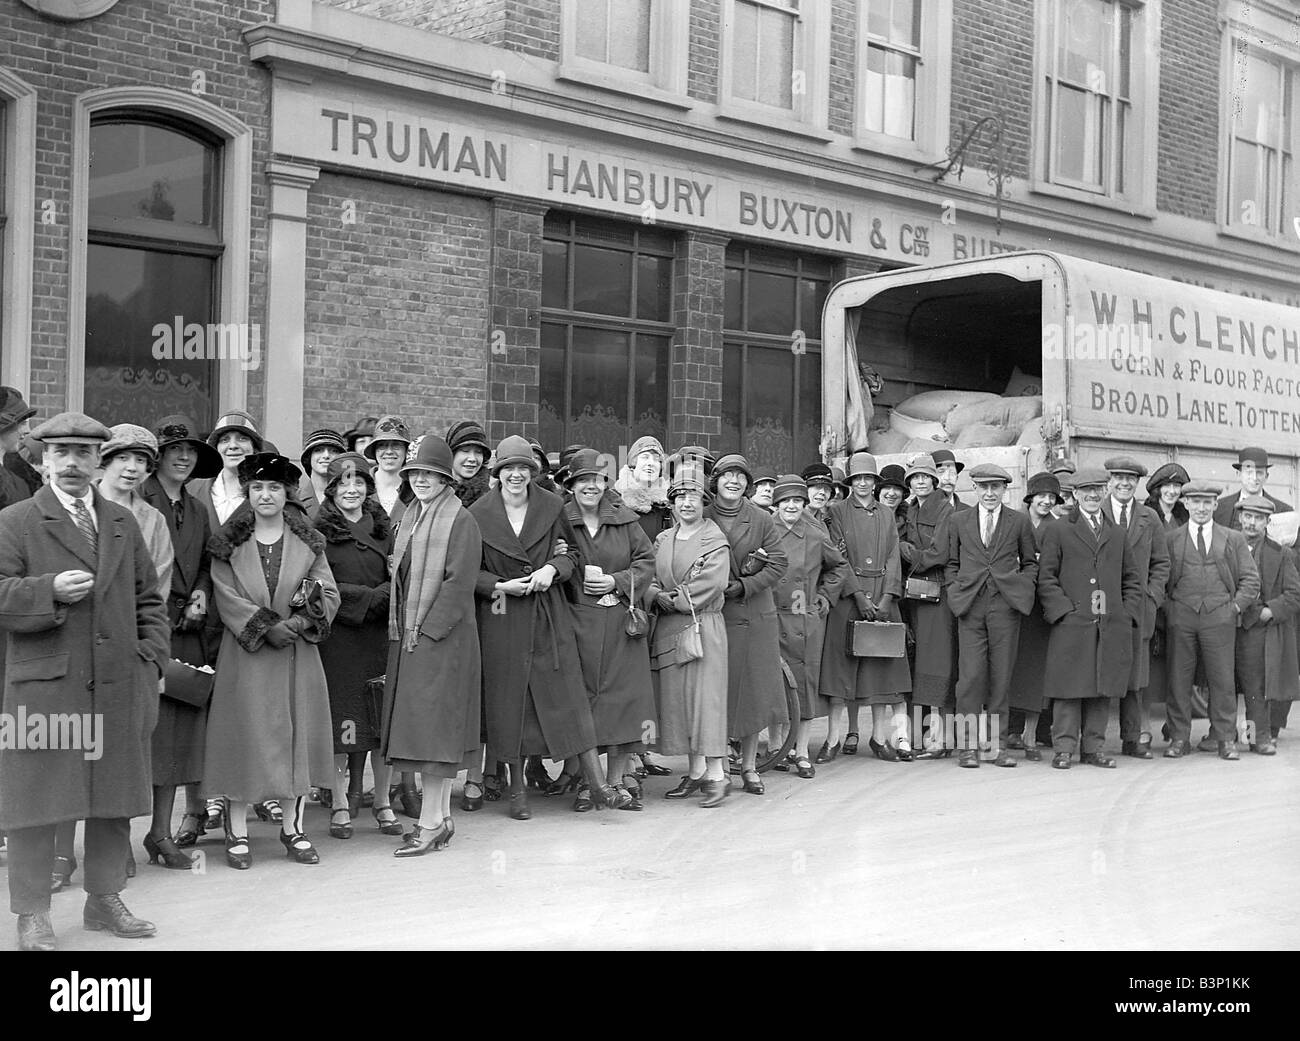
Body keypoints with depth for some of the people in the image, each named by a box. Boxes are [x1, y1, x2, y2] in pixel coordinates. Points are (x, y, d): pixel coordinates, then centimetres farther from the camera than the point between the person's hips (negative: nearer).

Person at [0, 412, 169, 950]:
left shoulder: (123, 523, 15)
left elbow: (148, 600, 17)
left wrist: (151, 659, 7)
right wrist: (50, 590, -21)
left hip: (119, 685, 5)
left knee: (115, 798, 11)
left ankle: (104, 899, 26)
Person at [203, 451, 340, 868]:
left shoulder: (308, 543, 7)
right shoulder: (229, 545, 2)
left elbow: (330, 595, 2)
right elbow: (227, 598, -6)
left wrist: (300, 619, -16)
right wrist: (267, 626, -17)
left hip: (298, 653, 2)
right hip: (245, 655, -2)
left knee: (298, 735, 5)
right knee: (244, 735, -1)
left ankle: (292, 827, 18)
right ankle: (237, 832, 11)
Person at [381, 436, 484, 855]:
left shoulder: (461, 520, -9)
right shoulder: (408, 518, 15)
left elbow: (459, 582, -15)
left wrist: (427, 629, -17)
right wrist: (399, 626, 9)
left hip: (443, 636, -8)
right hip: (406, 636, 8)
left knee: (433, 725, -7)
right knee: (418, 726, 10)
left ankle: (430, 824, -1)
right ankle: (442, 817, 19)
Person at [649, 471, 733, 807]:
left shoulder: (715, 541, -4)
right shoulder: (662, 540, 14)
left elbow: (711, 584, -14)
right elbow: (651, 580, 8)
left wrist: (671, 600, -10)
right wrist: (661, 598, -13)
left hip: (703, 627, -6)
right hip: (668, 629, 6)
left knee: (705, 696, -7)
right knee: (676, 699, 7)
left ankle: (716, 775, -2)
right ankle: (695, 773, 16)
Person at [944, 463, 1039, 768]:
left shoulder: (1019, 522, 10)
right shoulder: (958, 521, 12)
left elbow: (1030, 563, 17)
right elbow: (952, 564, 16)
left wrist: (1023, 587, 1)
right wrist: (956, 593, 3)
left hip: (1005, 605, 0)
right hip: (970, 606, 0)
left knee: (1001, 677, 2)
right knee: (971, 675, -7)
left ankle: (999, 745, 9)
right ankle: (967, 745, 0)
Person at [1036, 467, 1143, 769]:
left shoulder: (1119, 535, 18)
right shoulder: (1058, 532, 7)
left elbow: (1132, 579, 18)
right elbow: (1046, 577, 1)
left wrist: (1127, 614, 5)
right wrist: (1063, 609, -9)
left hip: (1112, 626, 4)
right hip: (1071, 623, -3)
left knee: (1102, 689, 5)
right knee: (1069, 688, -3)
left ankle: (1093, 748, 12)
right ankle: (1063, 748, 3)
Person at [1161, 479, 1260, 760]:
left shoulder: (1234, 539, 13)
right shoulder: (1171, 539, 10)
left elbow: (1250, 579, 11)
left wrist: (1236, 605, 0)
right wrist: (1167, 608, -1)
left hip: (1220, 617, 0)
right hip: (1181, 615, 0)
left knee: (1223, 679, 0)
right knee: (1179, 678, 0)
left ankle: (1225, 739, 9)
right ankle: (1178, 737, 8)